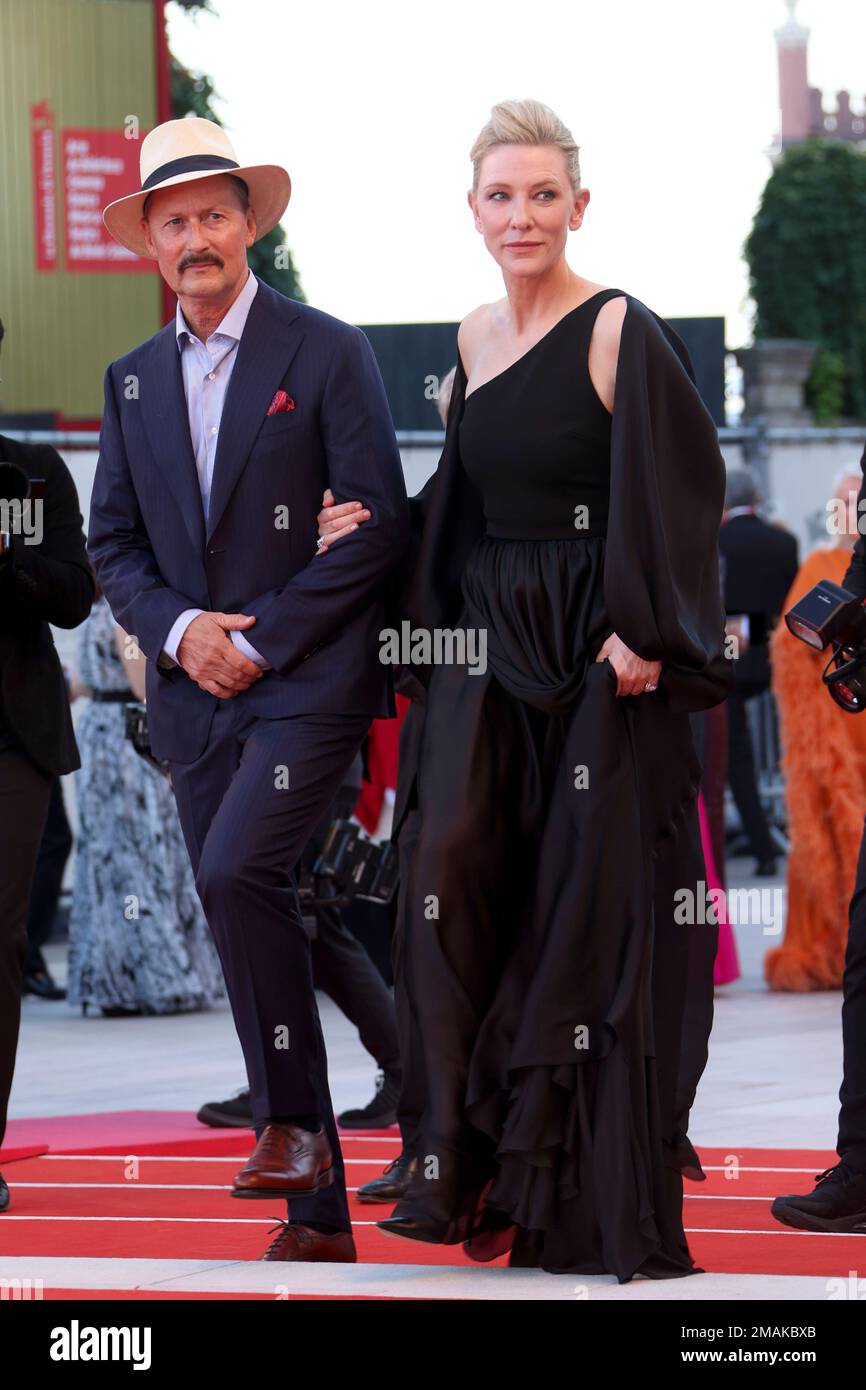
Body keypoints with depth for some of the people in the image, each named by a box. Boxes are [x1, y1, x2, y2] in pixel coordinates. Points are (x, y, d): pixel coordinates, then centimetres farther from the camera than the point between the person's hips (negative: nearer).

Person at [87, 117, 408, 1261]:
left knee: (237, 873, -27)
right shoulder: (133, 380, 13)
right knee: (243, 914, 4)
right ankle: (316, 1214, 10)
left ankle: (293, 1117, -11)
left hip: (308, 681, -5)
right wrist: (178, 630, -6)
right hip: (194, 695, 6)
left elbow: (377, 526, -8)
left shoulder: (326, 353, -3)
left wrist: (261, 641, -12)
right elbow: (113, 541, 14)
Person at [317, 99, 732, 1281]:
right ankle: (480, 1160, 3)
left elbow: (678, 497, -13)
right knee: (452, 877, -7)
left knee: (593, 909, -3)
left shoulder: (622, 334, -9)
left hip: (598, 654, -6)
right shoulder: (474, 340, 11)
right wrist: (439, 630, 13)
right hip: (491, 648, 6)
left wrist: (641, 632, -19)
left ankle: (605, 1196, 5)